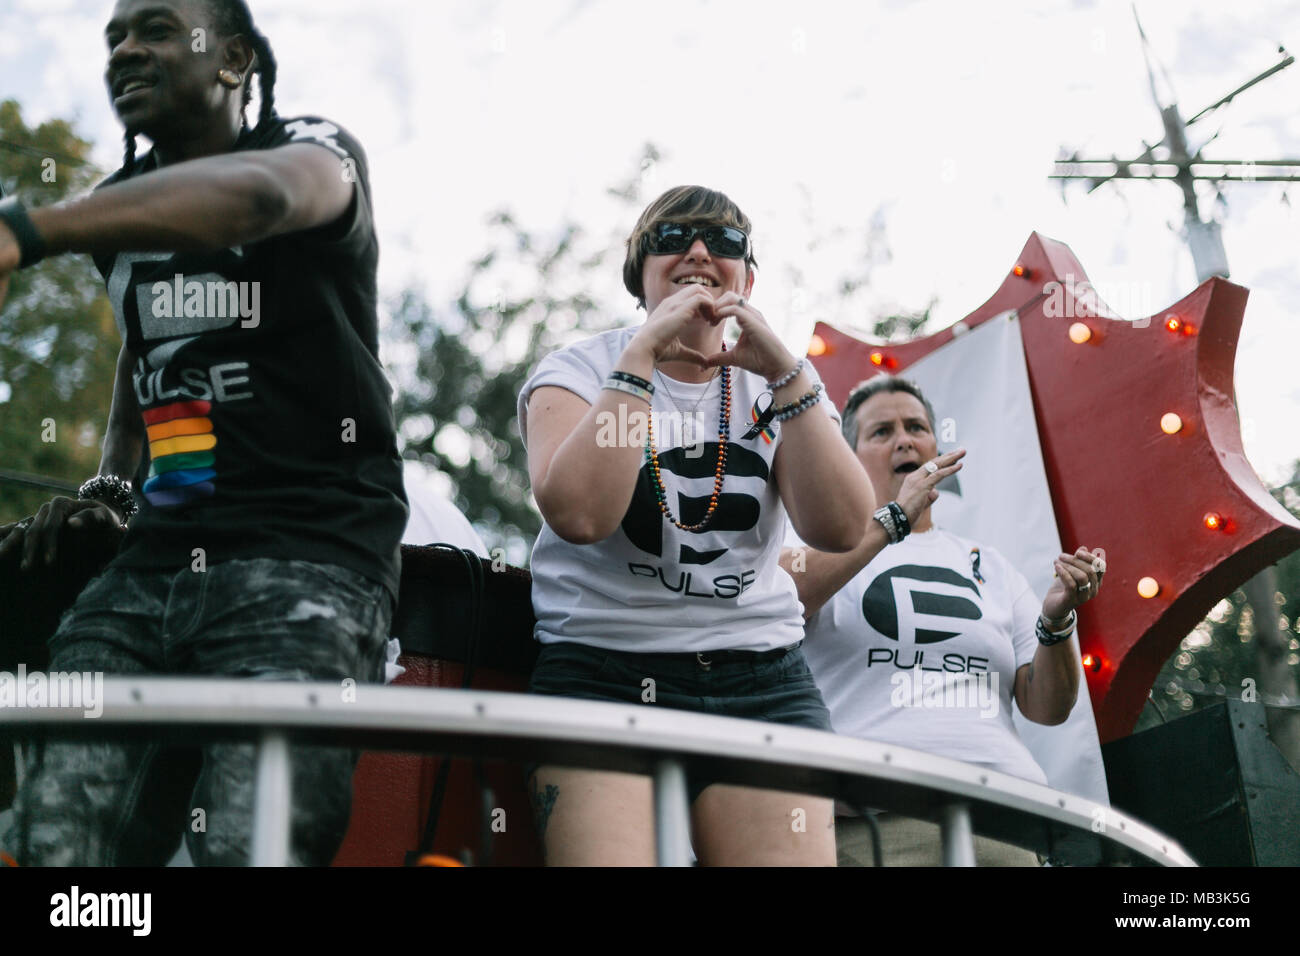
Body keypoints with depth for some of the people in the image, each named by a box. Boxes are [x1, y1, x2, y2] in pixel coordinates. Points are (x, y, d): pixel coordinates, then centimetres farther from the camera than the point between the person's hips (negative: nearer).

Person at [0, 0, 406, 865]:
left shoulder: (317, 151, 0)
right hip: (154, 559, 6)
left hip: (307, 556, -5)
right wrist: (111, 483, 17)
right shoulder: (120, 209, 20)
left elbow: (257, 195, -26)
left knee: (250, 845, -24)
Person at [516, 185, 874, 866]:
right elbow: (578, 513, -15)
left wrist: (785, 373, -11)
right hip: (600, 673, -2)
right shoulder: (581, 369, 6)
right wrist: (641, 353, -14)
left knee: (797, 852, -15)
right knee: (606, 852, -22)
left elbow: (840, 528, -5)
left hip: (762, 684, 2)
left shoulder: (780, 386, 13)